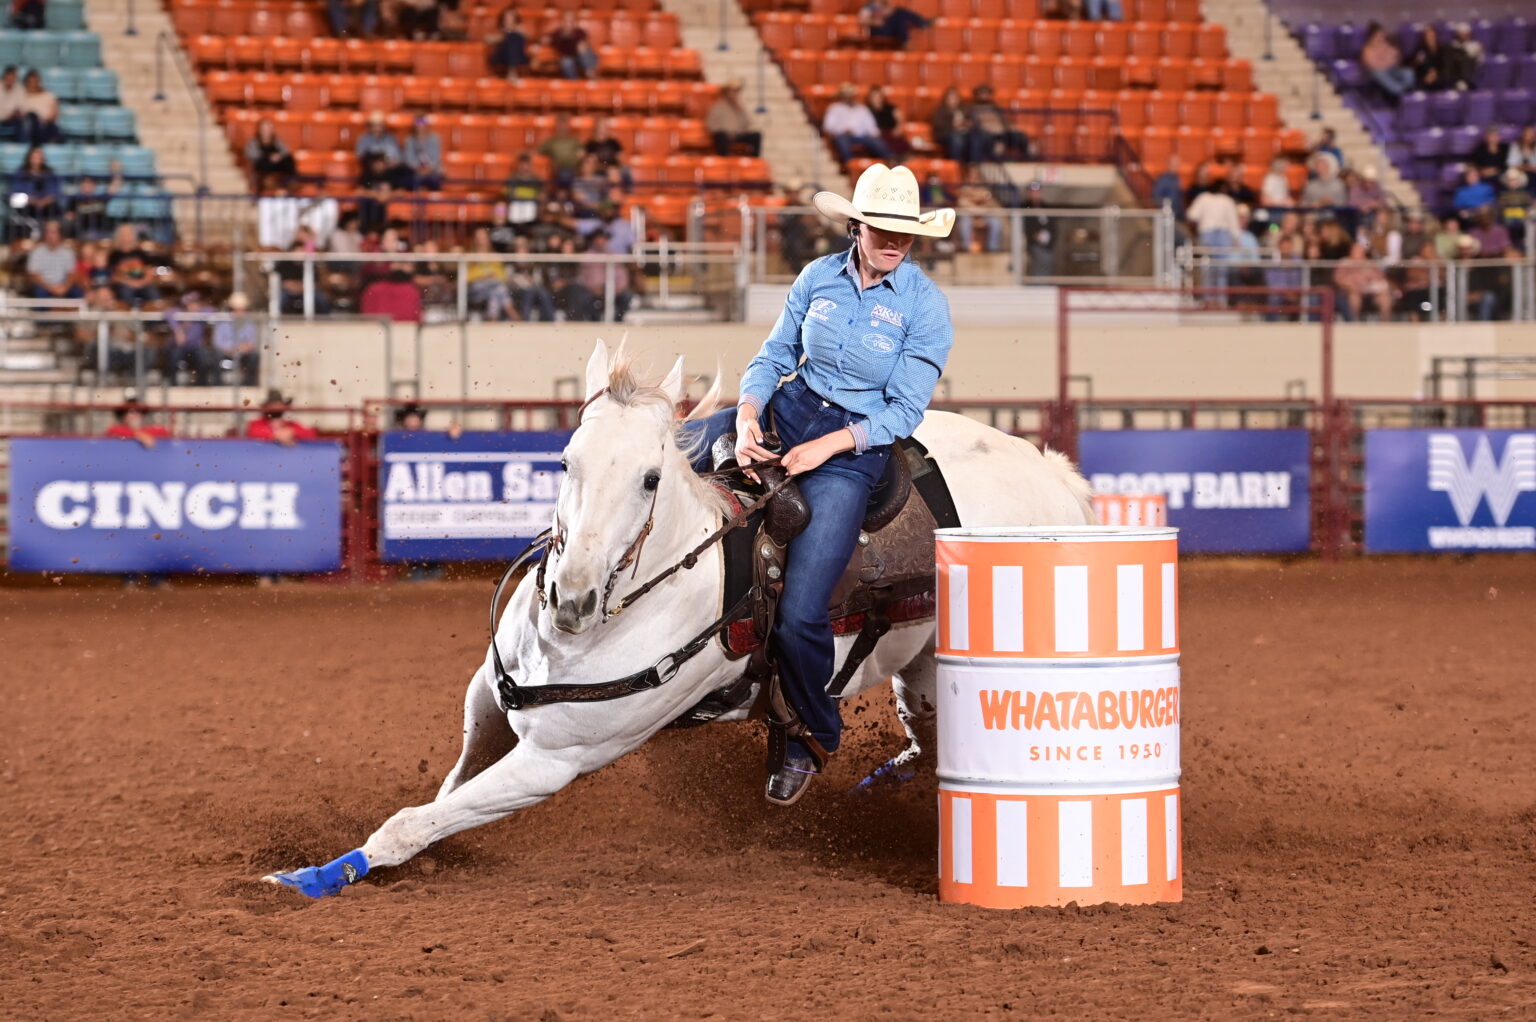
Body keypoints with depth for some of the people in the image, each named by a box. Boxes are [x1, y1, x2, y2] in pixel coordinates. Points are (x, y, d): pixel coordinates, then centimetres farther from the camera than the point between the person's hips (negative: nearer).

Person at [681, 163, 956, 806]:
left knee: (799, 615, -15)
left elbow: (904, 411, -10)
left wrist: (826, 447, -19)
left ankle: (814, 738, 9)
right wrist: (746, 415, -16)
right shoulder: (818, 278, 1)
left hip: (858, 444, -5)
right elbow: (774, 356, 5)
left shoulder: (924, 305, -10)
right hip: (788, 410, 5)